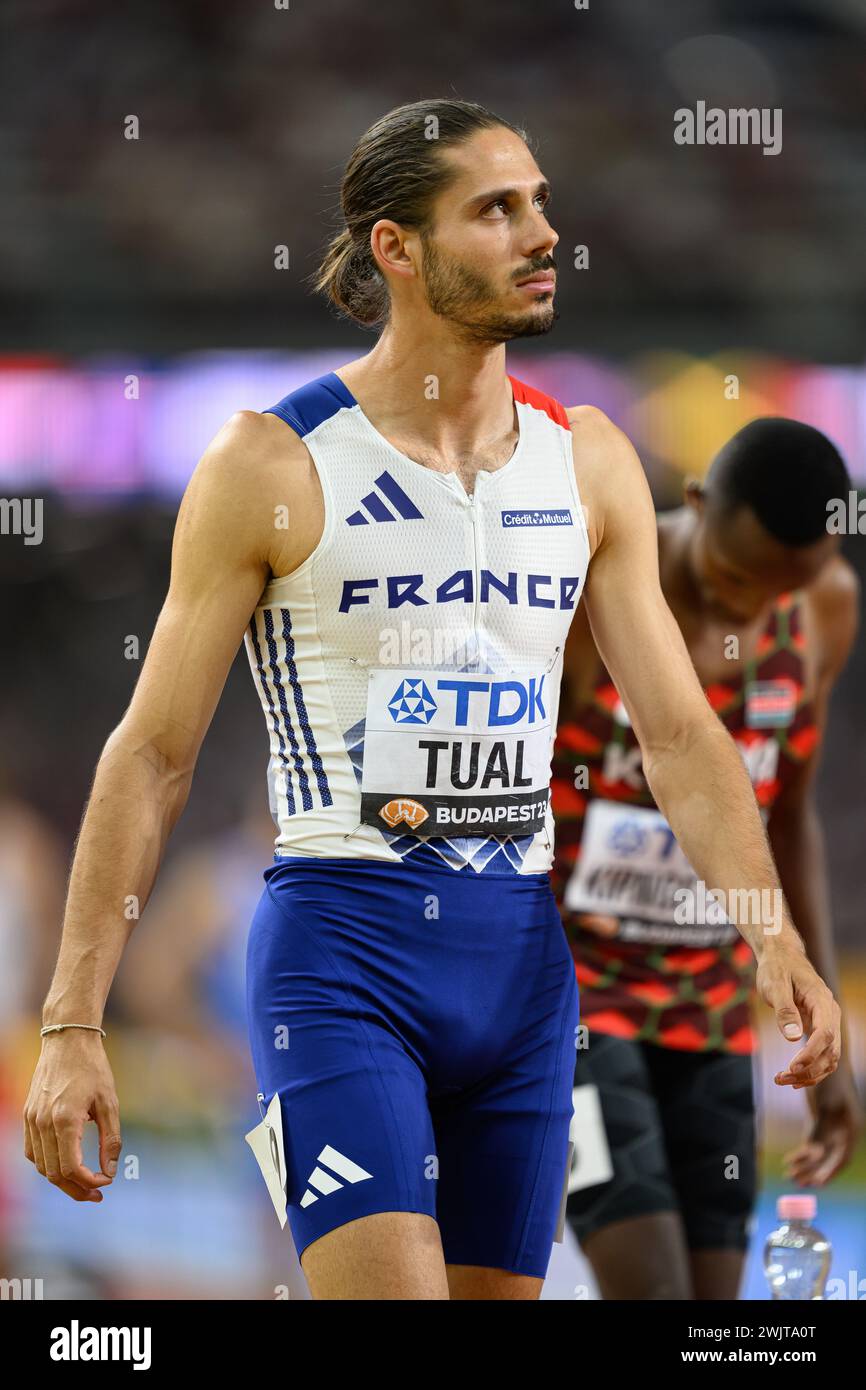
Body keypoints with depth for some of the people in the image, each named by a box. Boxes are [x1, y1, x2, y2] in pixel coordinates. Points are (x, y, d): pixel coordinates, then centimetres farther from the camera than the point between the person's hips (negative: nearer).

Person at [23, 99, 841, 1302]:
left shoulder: (589, 463, 8)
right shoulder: (273, 466, -5)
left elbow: (680, 732, 6)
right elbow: (153, 756, -3)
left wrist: (773, 938, -11)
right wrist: (72, 1025, -8)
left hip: (520, 950, 5)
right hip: (339, 944, -5)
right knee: (389, 1294, -20)